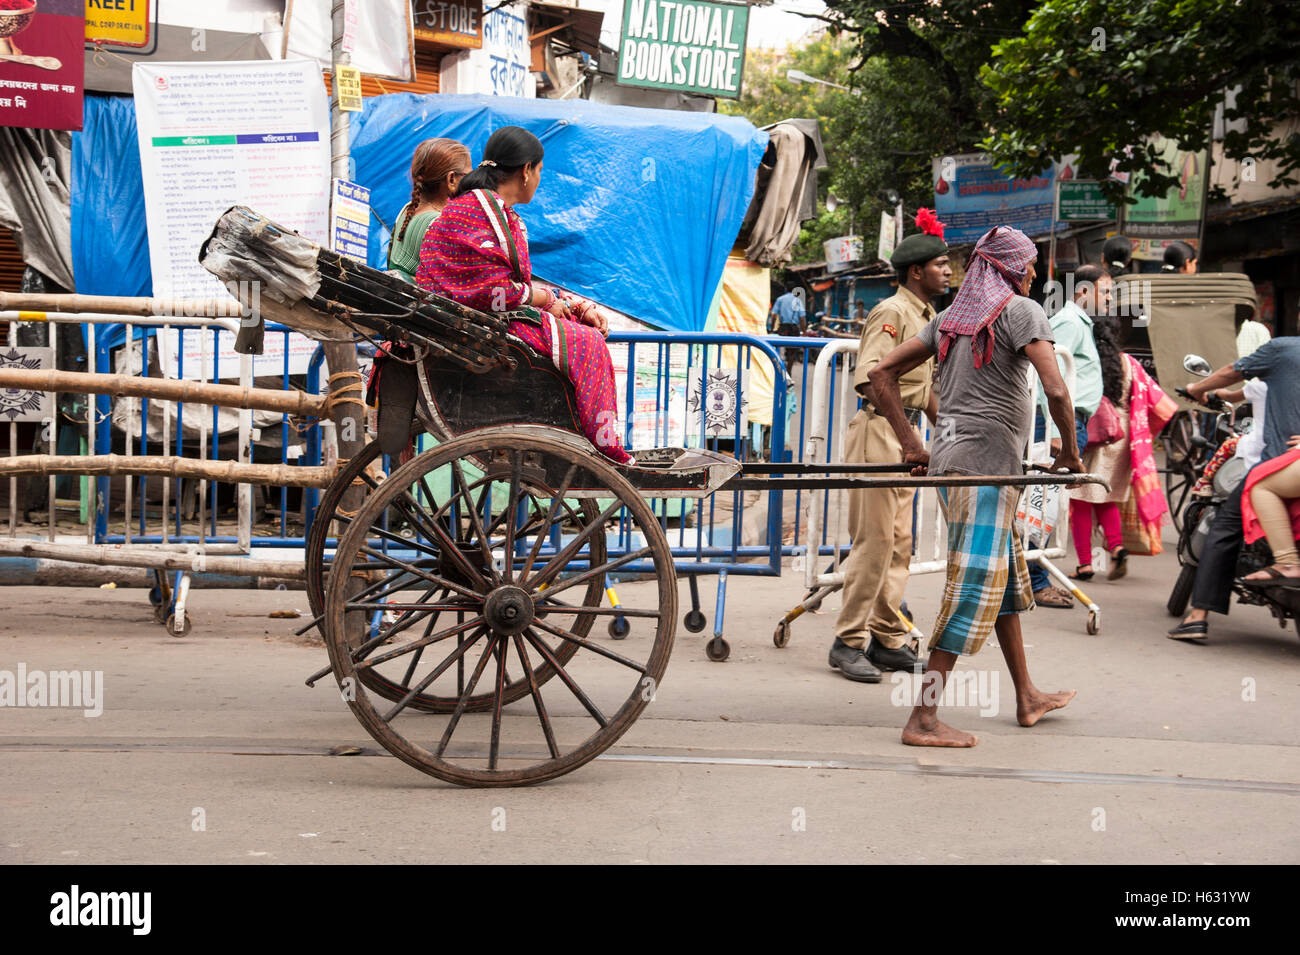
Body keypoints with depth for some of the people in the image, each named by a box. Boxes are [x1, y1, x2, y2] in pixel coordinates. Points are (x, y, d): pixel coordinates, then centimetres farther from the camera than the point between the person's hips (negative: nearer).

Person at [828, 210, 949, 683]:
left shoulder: (928, 316, 18)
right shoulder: (892, 312, -10)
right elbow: (869, 378, -21)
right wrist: (904, 428, -28)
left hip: (906, 436, 9)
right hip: (880, 431, -9)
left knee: (899, 543, 11)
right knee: (874, 540, -8)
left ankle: (887, 638, 18)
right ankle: (849, 642, -2)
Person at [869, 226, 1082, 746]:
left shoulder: (951, 316, 16)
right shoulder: (1021, 310, -5)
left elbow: (882, 374, 14)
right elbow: (1056, 391, -17)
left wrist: (911, 444, 13)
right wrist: (1069, 452, -2)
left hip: (948, 457, 9)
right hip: (986, 461, -8)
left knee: (1007, 573, 19)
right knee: (975, 585, -7)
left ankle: (1027, 697, 28)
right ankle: (923, 718, -9)